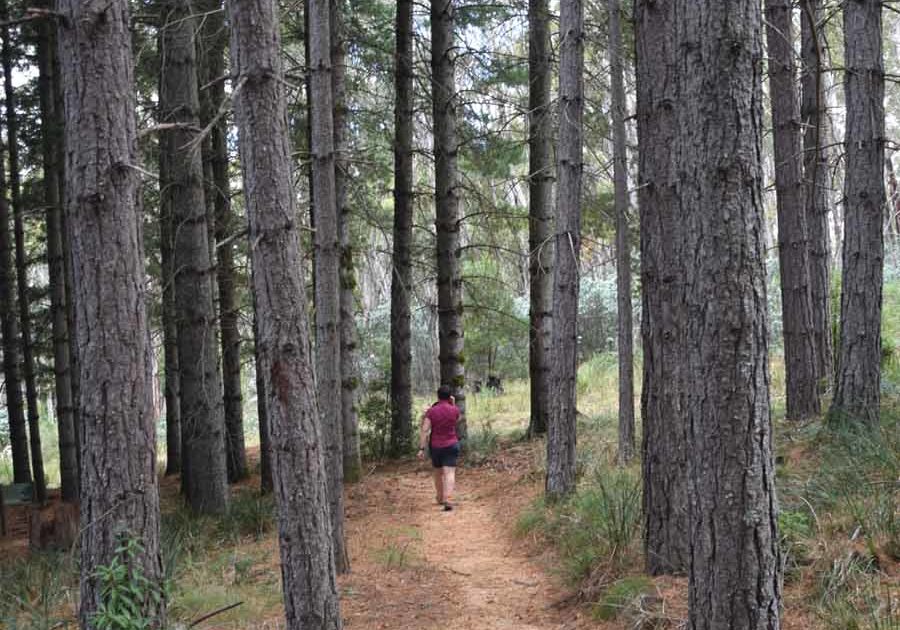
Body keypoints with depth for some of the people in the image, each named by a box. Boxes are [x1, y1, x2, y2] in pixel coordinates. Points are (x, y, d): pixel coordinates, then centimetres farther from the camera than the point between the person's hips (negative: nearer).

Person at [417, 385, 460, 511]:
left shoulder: (431, 411, -8)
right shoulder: (454, 410, -6)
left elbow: (424, 430, -14)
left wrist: (421, 449, -13)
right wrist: (453, 404, 14)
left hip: (435, 447, 1)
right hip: (451, 446, -1)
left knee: (438, 473, 20)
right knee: (449, 473, -9)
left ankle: (440, 498, 36)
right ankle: (448, 500, -26)